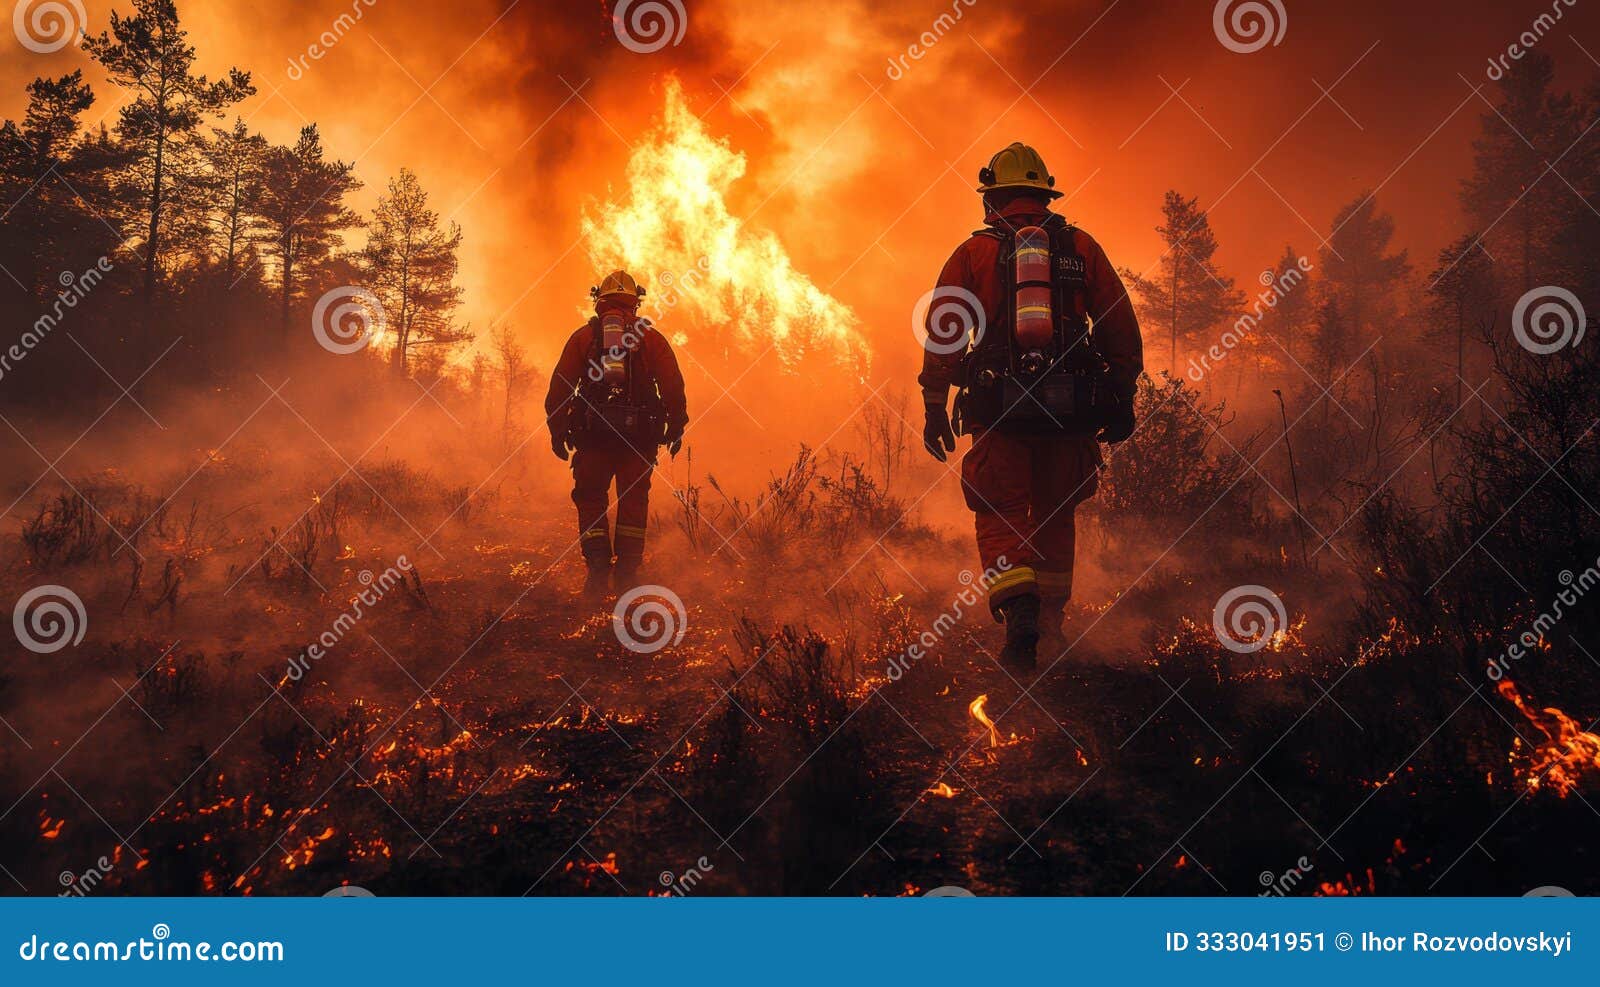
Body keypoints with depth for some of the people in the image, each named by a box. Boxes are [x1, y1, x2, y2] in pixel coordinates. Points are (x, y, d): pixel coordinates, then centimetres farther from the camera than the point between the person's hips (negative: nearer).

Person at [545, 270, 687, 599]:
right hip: (639, 432, 0)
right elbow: (673, 386, 3)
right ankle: (628, 573, 5)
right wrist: (676, 428, 9)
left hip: (592, 433, 0)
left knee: (591, 500, 8)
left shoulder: (583, 335, 8)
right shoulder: (650, 336, 8)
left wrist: (556, 430, 7)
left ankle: (598, 570, -4)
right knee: (633, 501, 9)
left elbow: (560, 384, 3)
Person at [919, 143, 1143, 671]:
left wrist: (934, 406, 4)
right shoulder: (1080, 247, 10)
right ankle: (1052, 621, 23)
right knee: (1055, 514, 17)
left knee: (1000, 516, 3)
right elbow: (1121, 326, 8)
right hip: (1072, 405, 2)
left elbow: (942, 331, 1)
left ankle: (1020, 610, -20)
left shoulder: (973, 252, 6)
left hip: (998, 408, -2)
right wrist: (1122, 399, 13)